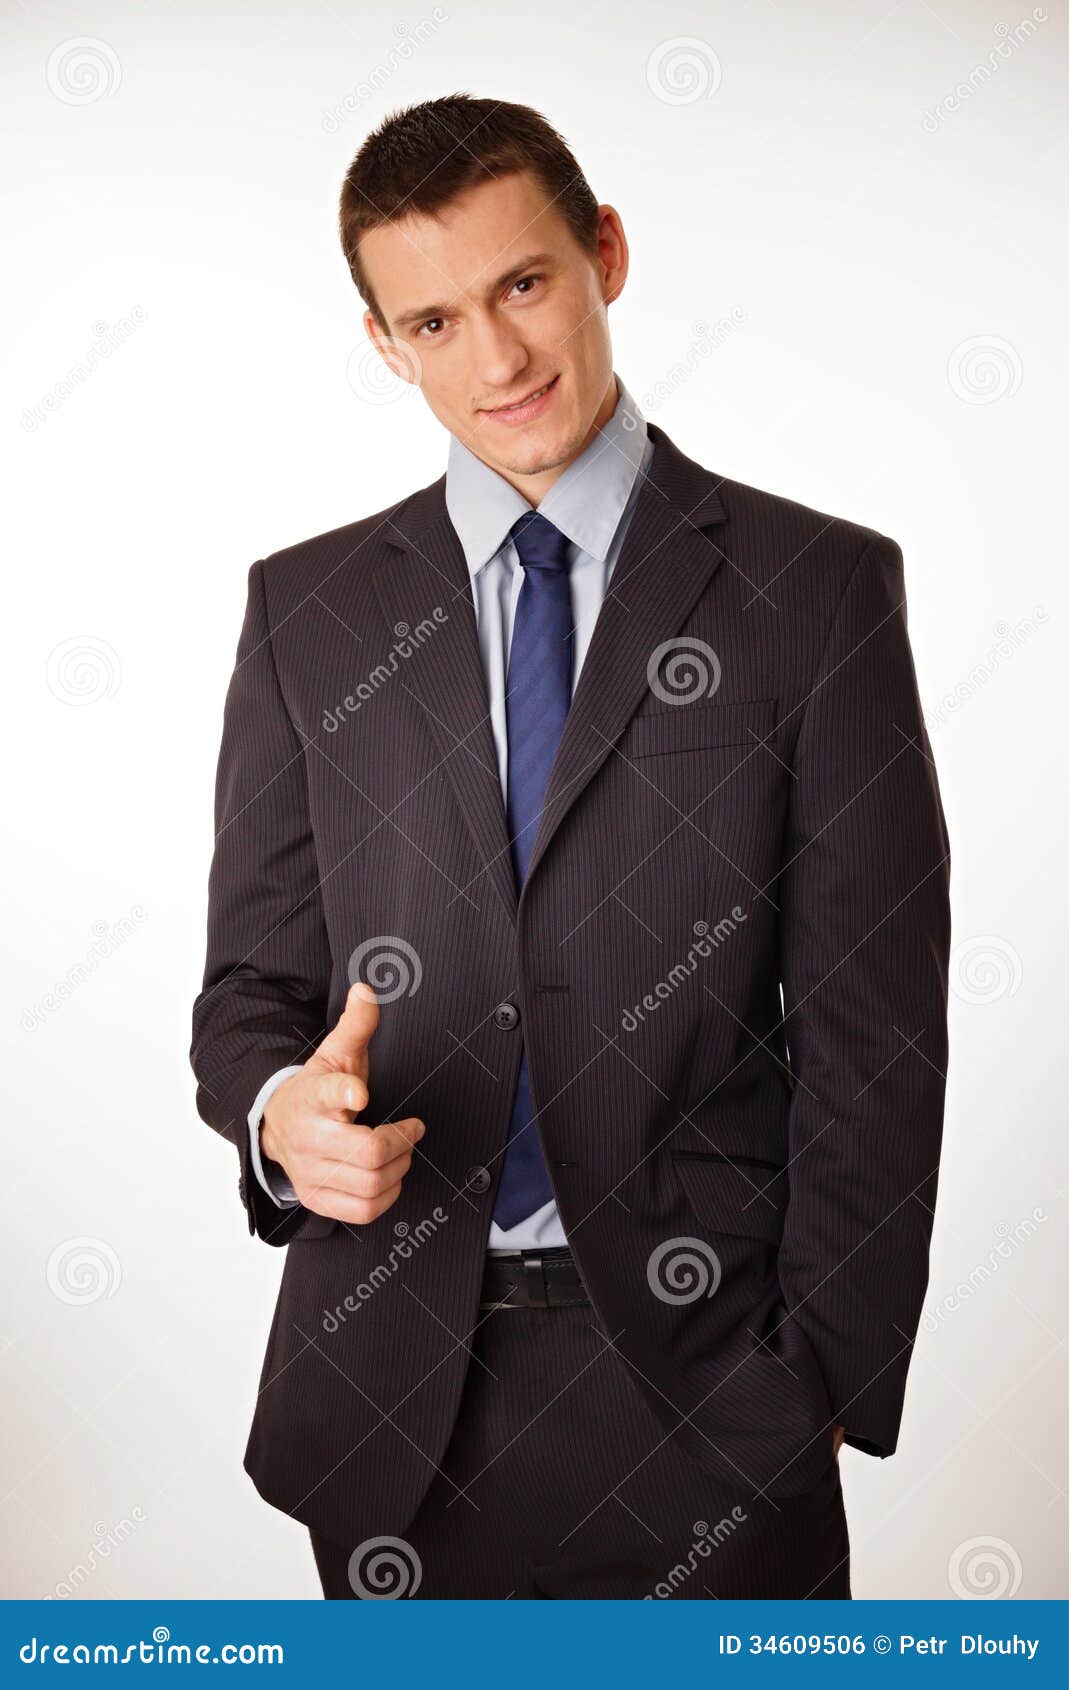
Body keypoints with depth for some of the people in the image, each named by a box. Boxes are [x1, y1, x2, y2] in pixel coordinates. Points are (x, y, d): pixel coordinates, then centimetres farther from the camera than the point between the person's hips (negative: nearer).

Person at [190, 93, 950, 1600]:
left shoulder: (821, 588, -2)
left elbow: (874, 1026, -3)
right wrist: (281, 1109, -15)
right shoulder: (308, 610, 6)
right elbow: (252, 980, 7)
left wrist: (828, 1376, -7)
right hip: (391, 1388, 2)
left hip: (701, 1378, -2)